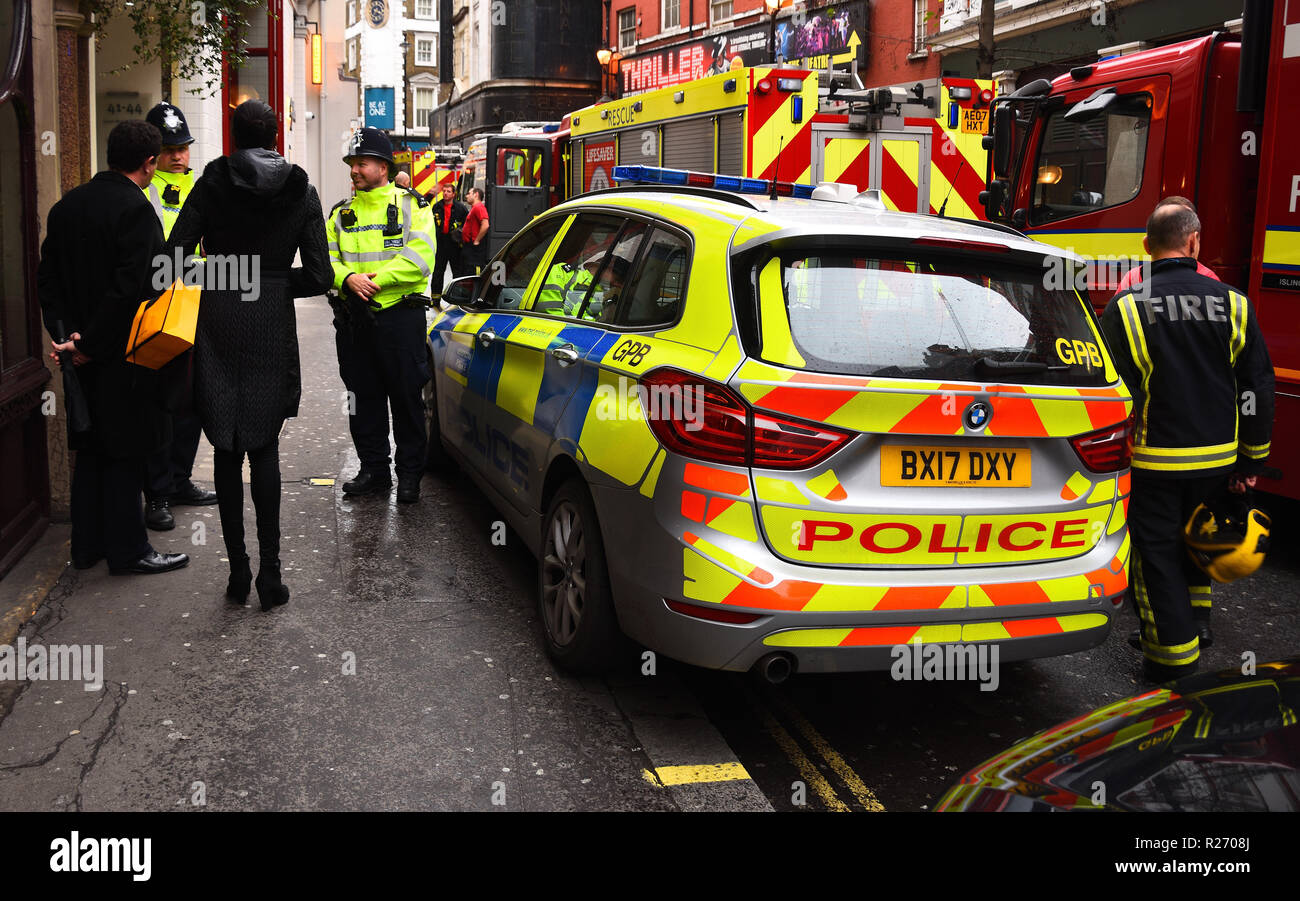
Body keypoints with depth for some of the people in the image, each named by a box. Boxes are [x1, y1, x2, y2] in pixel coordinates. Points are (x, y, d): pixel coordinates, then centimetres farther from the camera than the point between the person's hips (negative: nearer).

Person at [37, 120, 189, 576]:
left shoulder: (66, 205, 8)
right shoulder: (136, 210, -17)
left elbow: (47, 276, 6)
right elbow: (128, 288, -23)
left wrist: (63, 331, -1)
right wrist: (92, 344, -16)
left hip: (83, 354, 8)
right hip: (123, 352, -7)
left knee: (90, 448, 16)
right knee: (125, 452, 2)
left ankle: (87, 544, 25)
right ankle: (128, 550, 11)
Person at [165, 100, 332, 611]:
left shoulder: (212, 183, -2)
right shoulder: (301, 192, 1)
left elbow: (172, 261, -7)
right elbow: (318, 277, -2)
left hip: (218, 328, -1)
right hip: (272, 333, 1)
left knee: (227, 452, 9)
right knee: (264, 451, 10)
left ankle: (238, 569, 10)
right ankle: (269, 572, 5)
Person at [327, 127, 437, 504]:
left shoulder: (411, 206, 0)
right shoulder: (341, 213, 15)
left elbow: (419, 258, -12)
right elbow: (327, 259, 10)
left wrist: (378, 278, -19)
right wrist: (349, 278, -11)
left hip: (399, 315, -5)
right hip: (353, 320, 5)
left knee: (406, 397, 1)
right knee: (363, 398, 9)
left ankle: (409, 474, 10)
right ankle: (374, 469, 21)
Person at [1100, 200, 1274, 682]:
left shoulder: (1125, 307, -10)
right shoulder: (1232, 303, -2)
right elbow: (1258, 388, 2)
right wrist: (1251, 461, 10)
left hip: (1155, 459, -3)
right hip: (1217, 457, 4)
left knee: (1157, 551, 6)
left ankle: (1174, 653, 9)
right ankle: (1197, 618, 39)